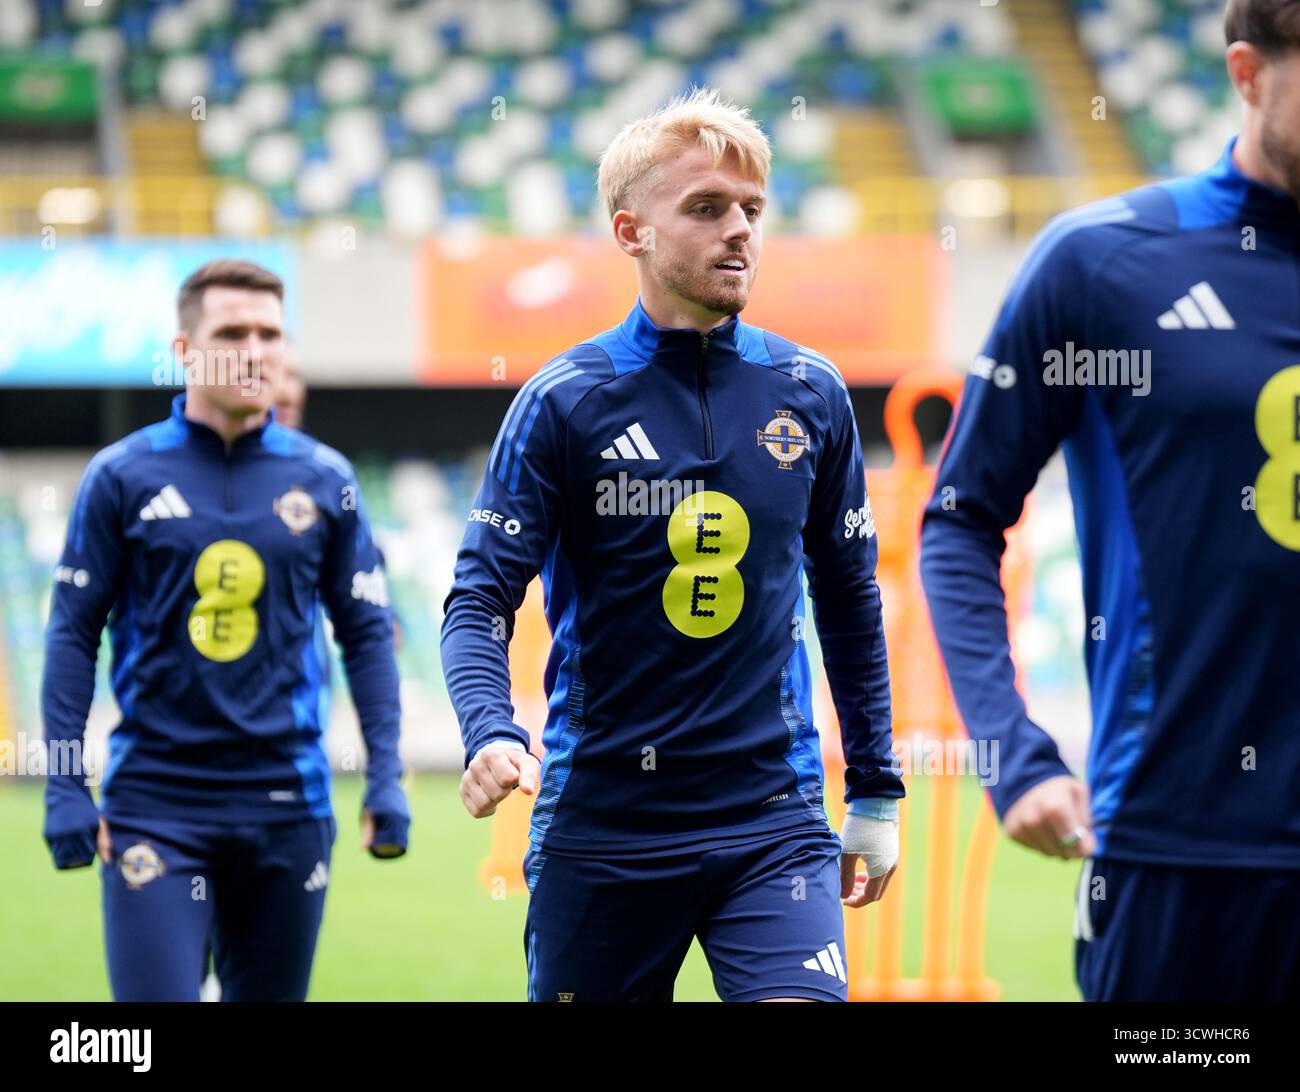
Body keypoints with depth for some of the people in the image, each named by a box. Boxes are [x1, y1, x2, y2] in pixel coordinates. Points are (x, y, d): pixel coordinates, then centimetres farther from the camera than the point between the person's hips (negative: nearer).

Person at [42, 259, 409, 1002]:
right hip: (154, 803, -2)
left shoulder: (324, 480, 6)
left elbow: (367, 634, 10)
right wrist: (65, 787, -5)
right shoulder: (123, 478, 1)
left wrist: (386, 777, 2)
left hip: (286, 801, 2)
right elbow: (74, 634, 2)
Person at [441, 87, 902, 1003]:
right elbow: (481, 598, -6)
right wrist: (492, 731, -25)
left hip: (773, 817, 1)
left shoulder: (811, 395, 6)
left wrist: (876, 791, 15)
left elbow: (849, 600, 15)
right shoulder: (564, 403, -4)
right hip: (600, 820, -1)